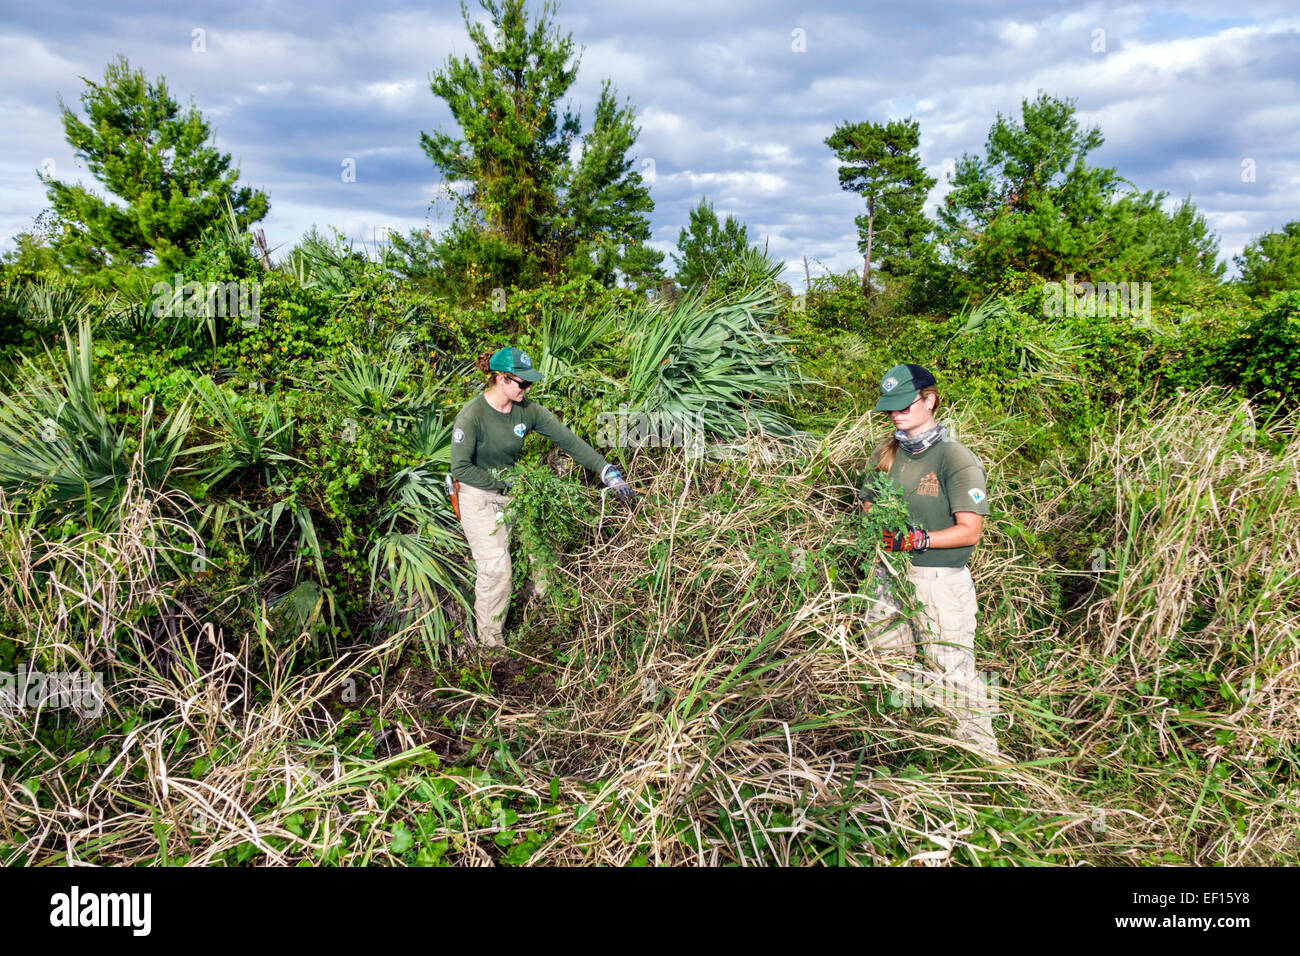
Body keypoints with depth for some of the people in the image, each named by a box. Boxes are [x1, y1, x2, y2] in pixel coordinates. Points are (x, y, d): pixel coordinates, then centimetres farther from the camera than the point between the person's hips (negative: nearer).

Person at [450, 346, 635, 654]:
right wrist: (505, 483, -19)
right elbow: (460, 468, -22)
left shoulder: (527, 410, -9)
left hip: (513, 488, 6)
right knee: (495, 568, -9)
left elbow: (567, 439, -10)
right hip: (478, 496, -6)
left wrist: (609, 472, -15)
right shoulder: (472, 416, -24)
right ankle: (489, 639, 9)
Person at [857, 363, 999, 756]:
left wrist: (916, 539, -22)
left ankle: (983, 756, 12)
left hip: (941, 579, -6)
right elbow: (867, 503, 18)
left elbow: (969, 531, -12)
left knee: (954, 670, -2)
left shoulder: (956, 458, -8)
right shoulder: (886, 453, 10)